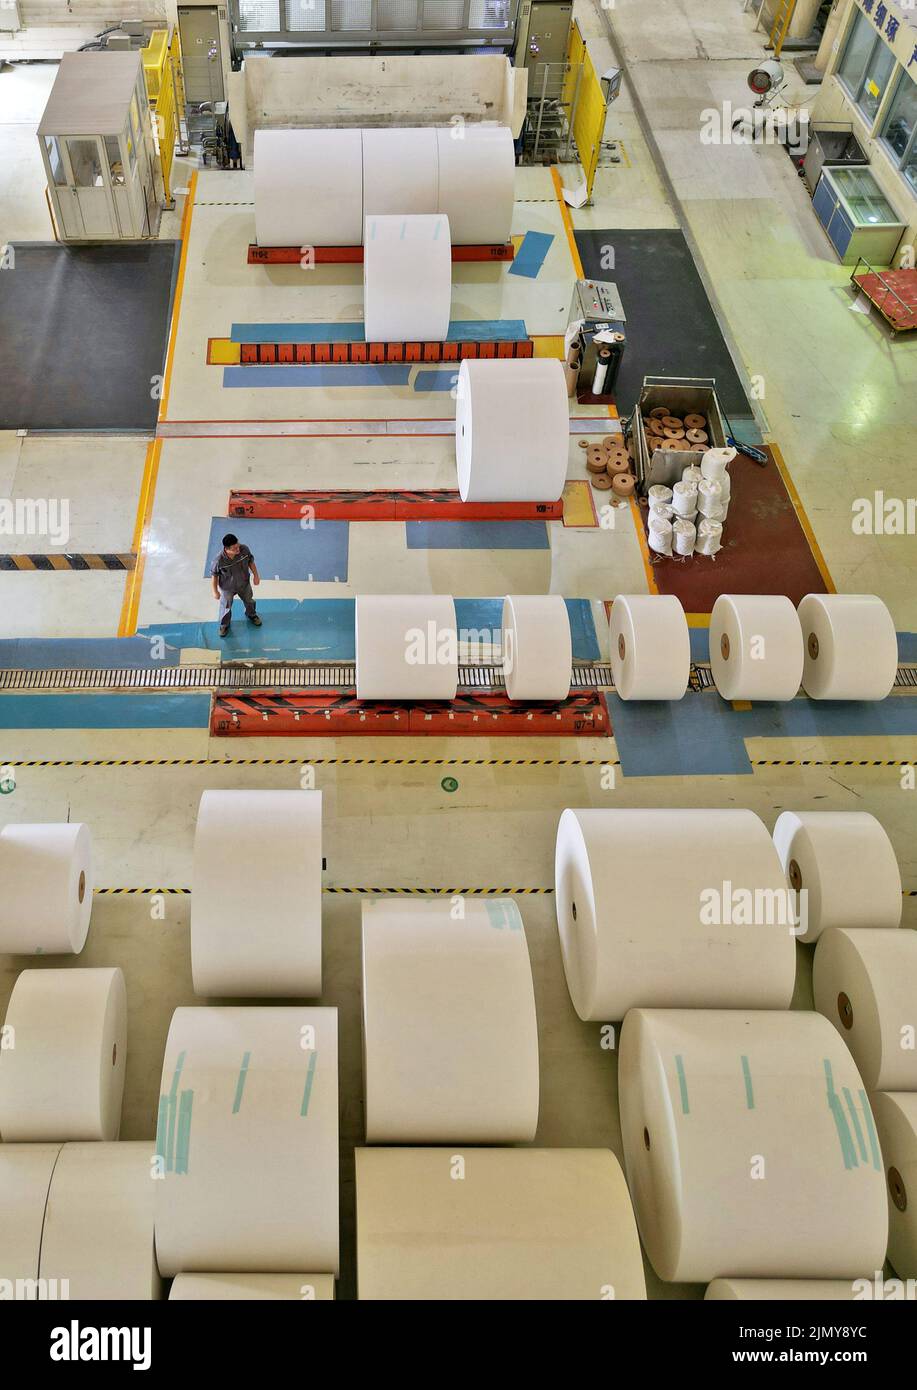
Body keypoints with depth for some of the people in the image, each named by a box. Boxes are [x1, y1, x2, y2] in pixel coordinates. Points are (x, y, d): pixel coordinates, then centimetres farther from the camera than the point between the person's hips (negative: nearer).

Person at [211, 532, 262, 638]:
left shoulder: (244, 549, -31)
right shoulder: (219, 560, -37)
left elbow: (250, 561, -8)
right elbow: (214, 575, -18)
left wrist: (256, 575, -1)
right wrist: (215, 591, -8)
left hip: (244, 584, 3)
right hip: (227, 588, -3)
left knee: (249, 601, 30)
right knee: (226, 607, 22)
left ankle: (251, 615, 64)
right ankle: (224, 625, 53)